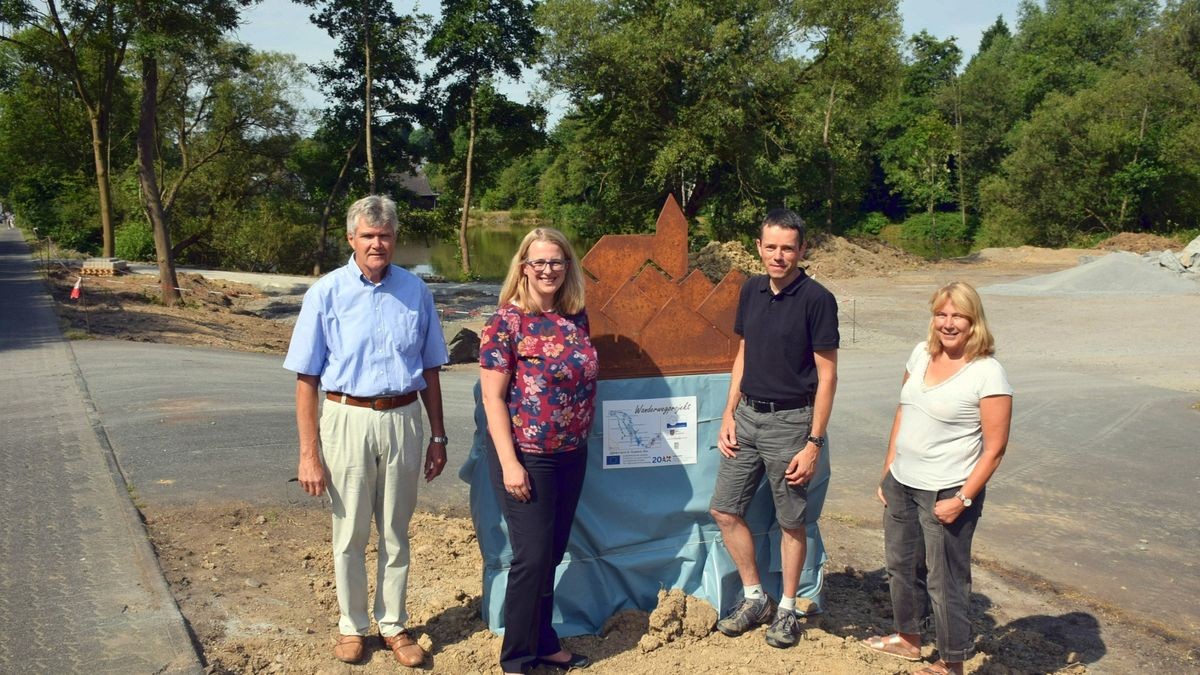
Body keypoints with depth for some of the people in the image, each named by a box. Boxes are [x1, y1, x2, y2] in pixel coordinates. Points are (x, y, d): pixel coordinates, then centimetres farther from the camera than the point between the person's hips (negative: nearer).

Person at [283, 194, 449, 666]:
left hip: (403, 421, 2)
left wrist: (437, 437, 9)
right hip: (347, 420, -2)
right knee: (349, 536, 9)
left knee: (395, 534, 12)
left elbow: (429, 370, 10)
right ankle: (352, 627, 26)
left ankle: (392, 625, 27)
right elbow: (306, 379, -4)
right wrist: (309, 453, -8)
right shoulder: (327, 293, -4)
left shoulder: (415, 291, 3)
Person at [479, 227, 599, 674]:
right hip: (527, 457, -6)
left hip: (572, 455, 6)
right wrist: (509, 462, -17)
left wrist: (581, 440, 13)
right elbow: (492, 397, -14)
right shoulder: (507, 321, -12)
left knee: (553, 554, 16)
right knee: (533, 557, -1)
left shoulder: (576, 318, 5)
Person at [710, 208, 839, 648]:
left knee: (792, 522, 7)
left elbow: (827, 376, -12)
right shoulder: (751, 291, 5)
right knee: (724, 510, 8)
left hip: (790, 421, -6)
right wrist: (729, 415, 8)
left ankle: (787, 609, 26)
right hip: (748, 415, 6)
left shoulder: (816, 300, -14)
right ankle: (754, 597, 26)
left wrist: (814, 443, -15)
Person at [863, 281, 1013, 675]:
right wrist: (887, 472, 13)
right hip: (902, 484, 7)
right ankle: (908, 639, 42)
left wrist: (963, 499, -18)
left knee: (944, 579, 2)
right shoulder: (922, 354, 5)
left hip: (945, 493, -7)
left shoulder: (987, 373, -15)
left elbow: (994, 448, -14)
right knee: (901, 566, 21)